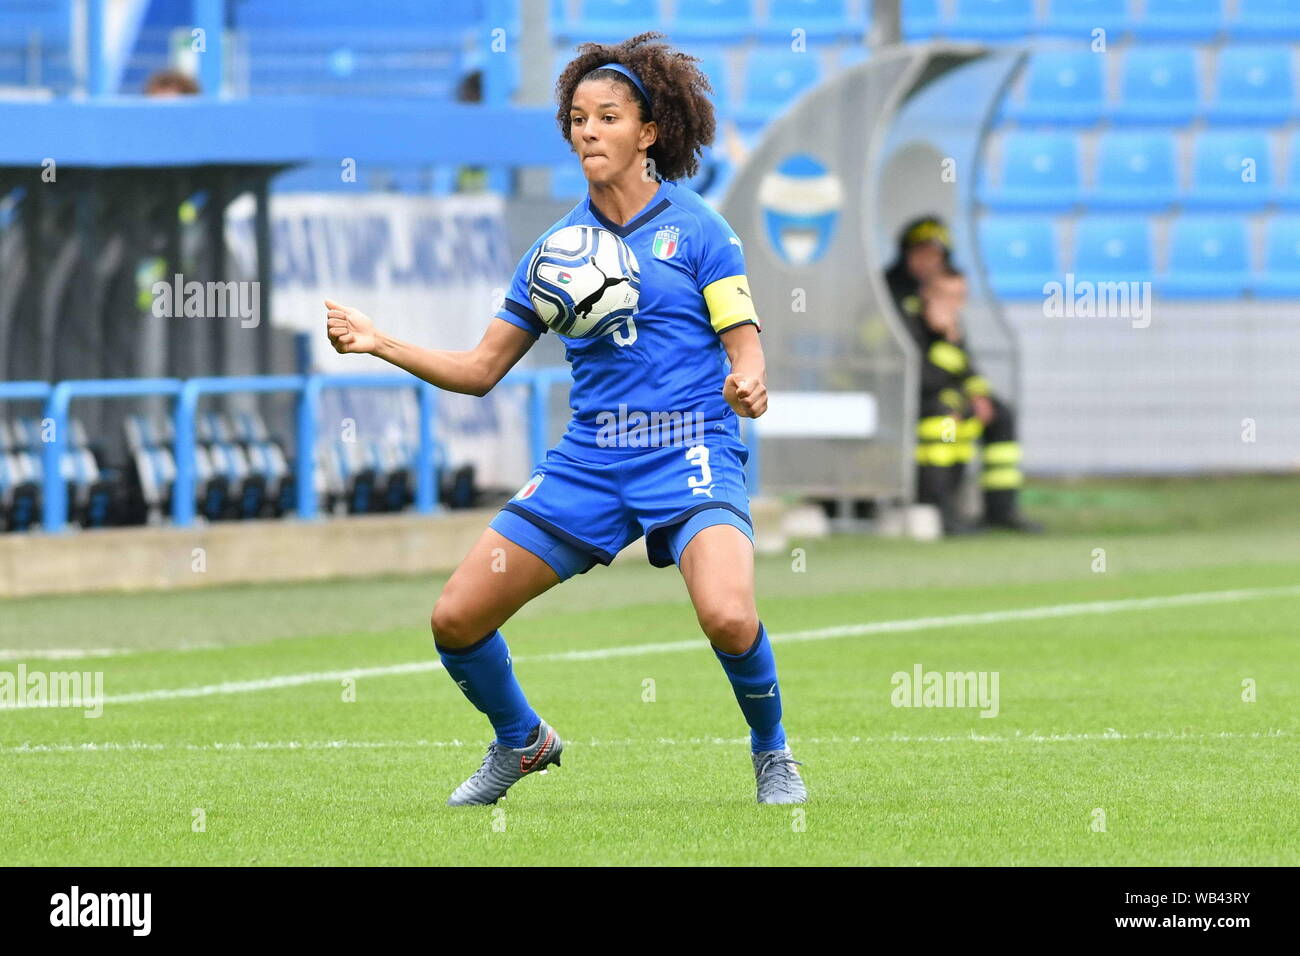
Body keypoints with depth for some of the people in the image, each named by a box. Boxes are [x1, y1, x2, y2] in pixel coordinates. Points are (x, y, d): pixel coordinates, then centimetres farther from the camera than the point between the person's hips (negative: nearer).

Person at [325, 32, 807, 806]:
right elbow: (481, 368, 15)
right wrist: (382, 345, 2)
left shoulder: (697, 229, 0)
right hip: (589, 459, 5)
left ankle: (773, 755, -1)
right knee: (456, 619, -2)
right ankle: (523, 742, 27)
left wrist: (748, 387, -28)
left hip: (688, 452, -5)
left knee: (729, 617, -31)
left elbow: (745, 345, -4)